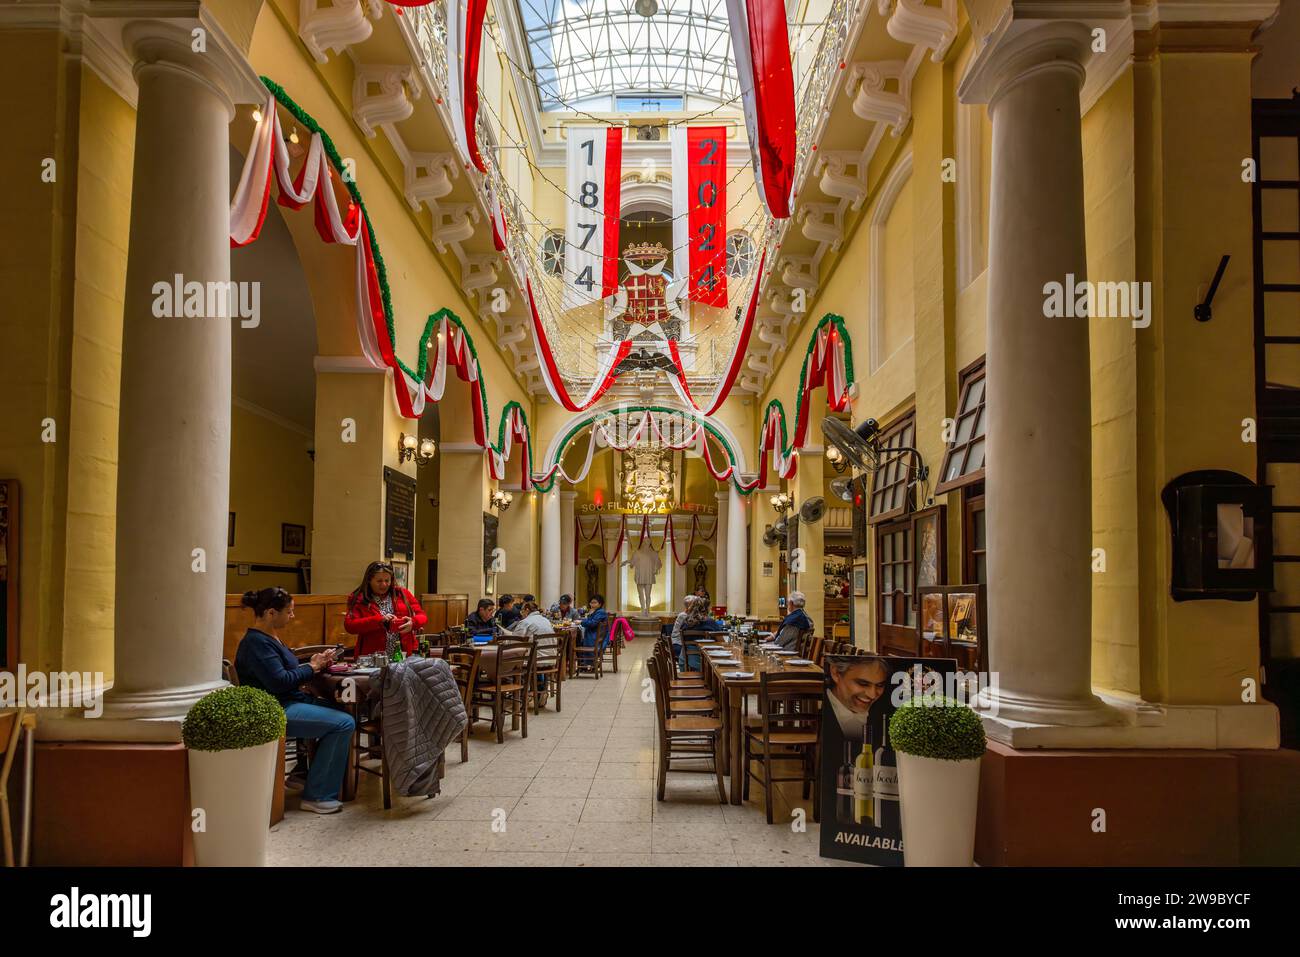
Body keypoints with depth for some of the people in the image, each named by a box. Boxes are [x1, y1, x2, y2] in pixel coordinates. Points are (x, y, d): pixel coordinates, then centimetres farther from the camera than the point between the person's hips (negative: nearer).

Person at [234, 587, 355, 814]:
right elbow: (279, 681, -23)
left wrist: (315, 663, 2)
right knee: (344, 723, -18)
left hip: (290, 702, 11)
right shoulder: (257, 642, -17)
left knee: (344, 714, 7)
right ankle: (316, 796, -10)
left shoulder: (270, 637, 15)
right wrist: (312, 667, -9)